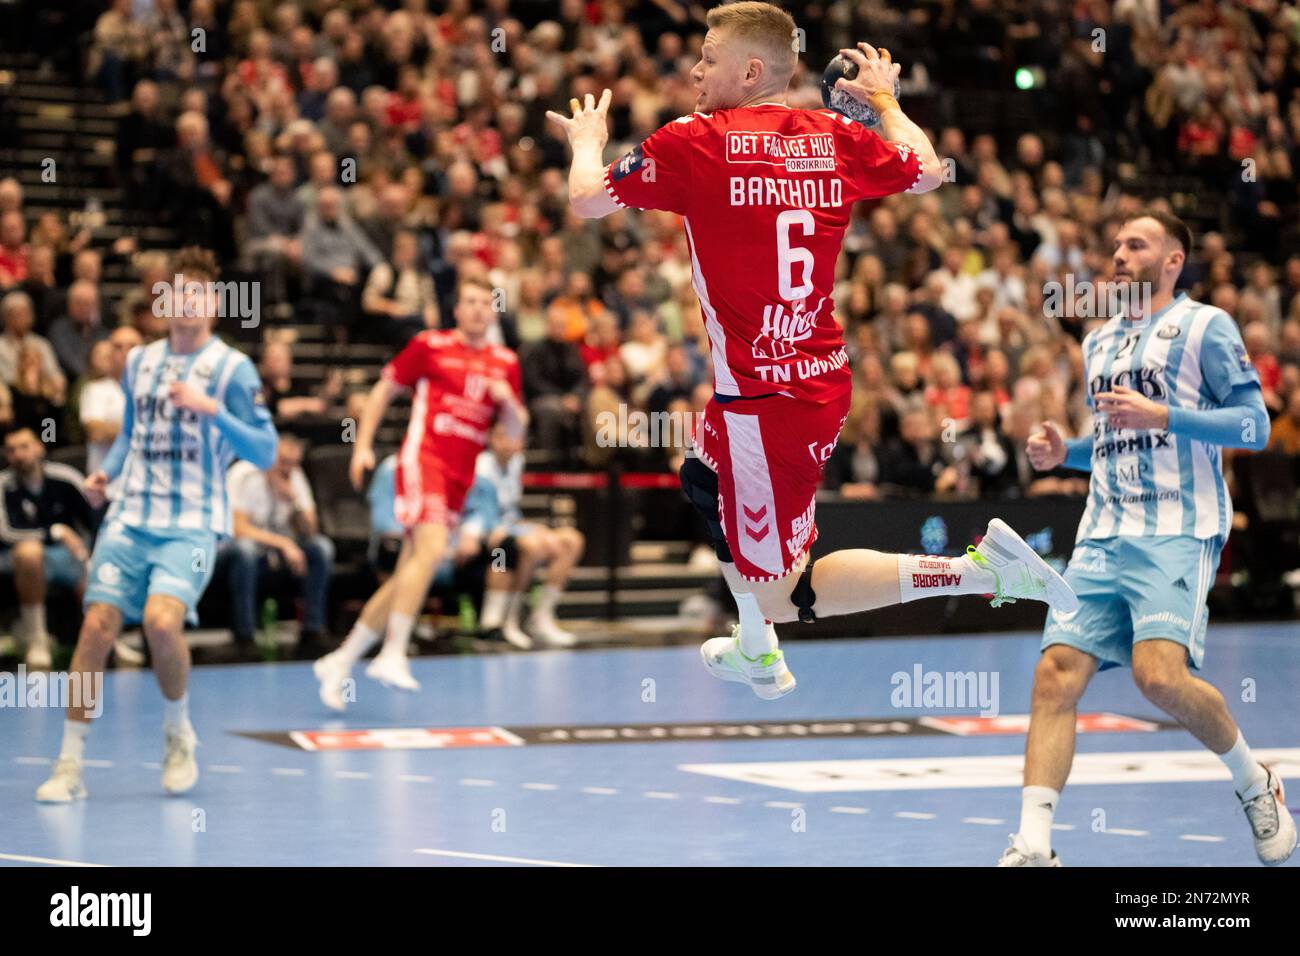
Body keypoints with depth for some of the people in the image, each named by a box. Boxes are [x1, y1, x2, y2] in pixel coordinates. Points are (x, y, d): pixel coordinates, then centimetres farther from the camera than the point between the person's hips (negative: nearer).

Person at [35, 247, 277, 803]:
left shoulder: (232, 368, -2)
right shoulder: (139, 361, 12)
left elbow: (265, 452, -8)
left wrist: (212, 409, -22)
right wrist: (106, 473, 8)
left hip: (192, 524, -4)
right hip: (129, 516, 4)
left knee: (162, 619, -25)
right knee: (97, 626, -9)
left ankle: (178, 733, 3)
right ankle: (70, 764, 0)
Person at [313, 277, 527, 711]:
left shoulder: (504, 362, 13)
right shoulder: (430, 345, 2)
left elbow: (517, 430, 16)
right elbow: (383, 390, 8)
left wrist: (508, 402, -6)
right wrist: (363, 446, 1)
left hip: (461, 479, 5)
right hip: (423, 459, -5)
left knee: (407, 577, 5)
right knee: (432, 547, -27)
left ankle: (340, 662, 15)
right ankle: (392, 655, -24)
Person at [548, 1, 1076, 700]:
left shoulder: (697, 141, -14)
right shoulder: (835, 138, 2)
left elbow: (588, 202, -7)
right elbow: (927, 171, 20)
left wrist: (587, 140, 16)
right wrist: (884, 100, 38)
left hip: (762, 402, -8)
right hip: (824, 377, 8)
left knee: (782, 596, 0)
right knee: (704, 480, 35)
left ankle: (978, 568, -12)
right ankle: (756, 655, 47)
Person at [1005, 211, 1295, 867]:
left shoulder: (1205, 326, 1)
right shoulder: (1099, 342, 23)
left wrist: (1160, 414, -16)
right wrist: (1062, 452, 12)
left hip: (1178, 531, -6)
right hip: (1104, 535, 6)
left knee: (1159, 674, -24)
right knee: (1056, 673, -12)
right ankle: (1032, 847, -16)